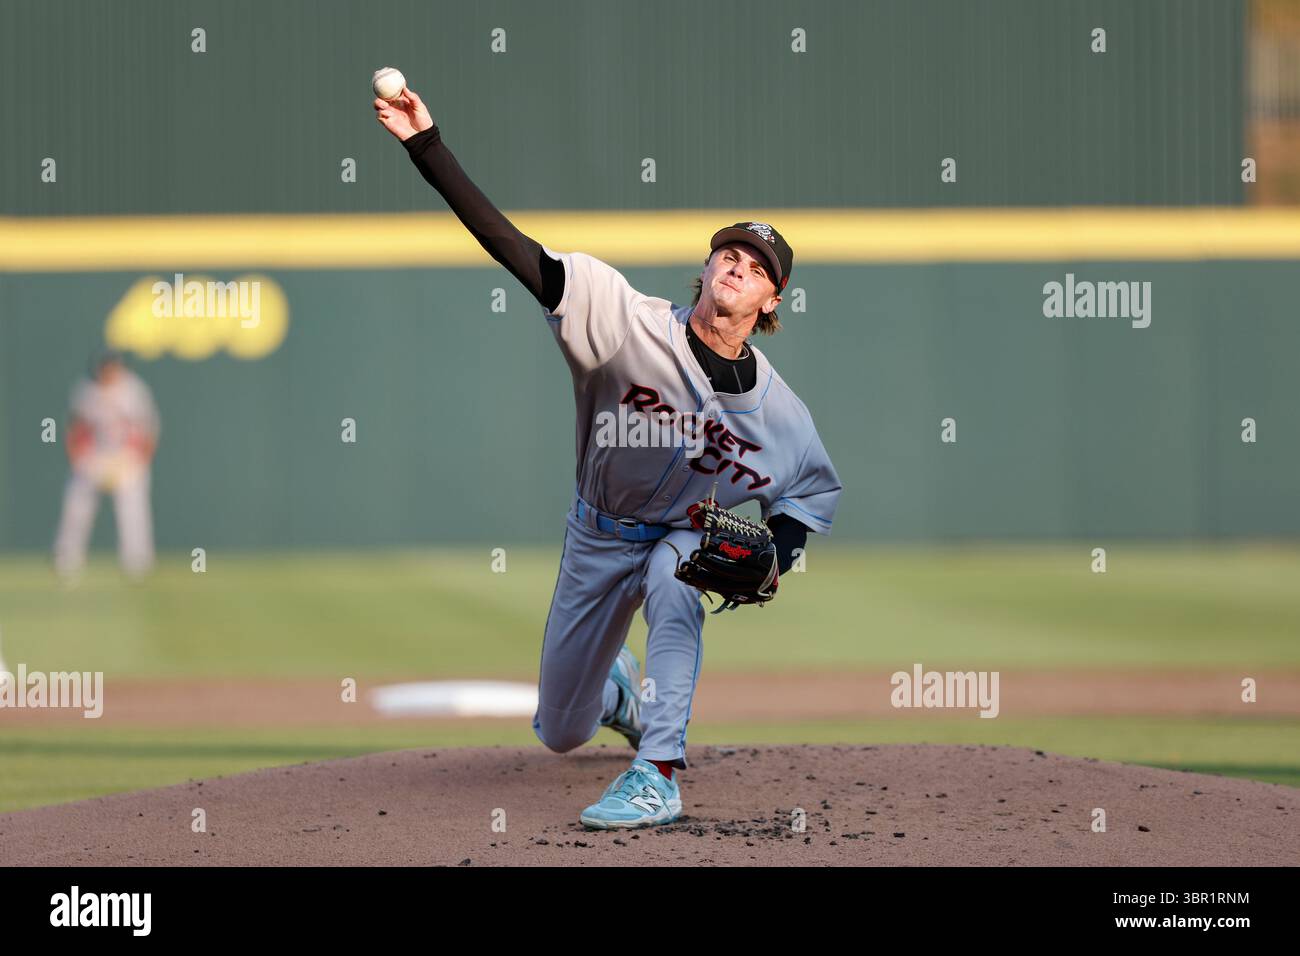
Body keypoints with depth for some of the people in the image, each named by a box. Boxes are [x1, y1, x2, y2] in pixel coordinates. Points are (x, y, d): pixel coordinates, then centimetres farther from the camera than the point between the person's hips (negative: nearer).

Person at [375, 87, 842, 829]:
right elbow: (516, 249, -33)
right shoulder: (633, 323, -25)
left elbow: (819, 489, 3)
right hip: (599, 536, 1)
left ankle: (659, 776, -34)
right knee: (560, 733, 12)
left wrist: (772, 556, -18)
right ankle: (615, 686, 53)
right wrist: (429, 149, -43)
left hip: (692, 537, -1)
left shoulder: (779, 410, -17)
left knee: (670, 578, -40)